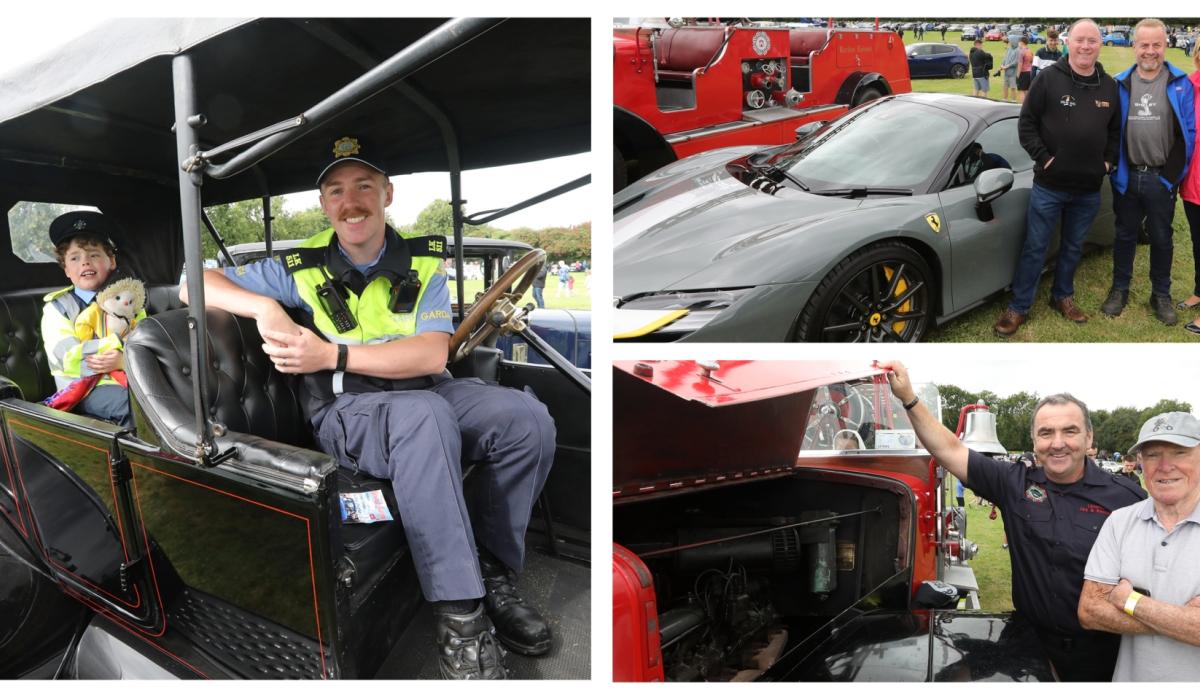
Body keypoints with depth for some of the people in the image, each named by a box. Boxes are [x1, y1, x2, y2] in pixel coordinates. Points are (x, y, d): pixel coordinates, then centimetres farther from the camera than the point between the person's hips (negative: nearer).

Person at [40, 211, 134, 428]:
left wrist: (124, 360, -16)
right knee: (134, 403, -33)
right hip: (84, 388, -2)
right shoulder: (56, 307, 8)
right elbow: (68, 357, -7)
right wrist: (121, 342, -13)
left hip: (130, 378, 3)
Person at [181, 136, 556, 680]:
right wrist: (265, 306, -17)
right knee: (425, 415, -38)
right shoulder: (302, 269, 2)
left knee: (528, 419, -23)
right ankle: (459, 614, -34)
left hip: (426, 392, 3)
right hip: (346, 411, -3)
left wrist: (332, 355, -19)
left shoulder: (427, 258, 4)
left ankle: (491, 572, -8)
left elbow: (431, 354, -8)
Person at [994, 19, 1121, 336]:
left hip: (1089, 189, 4)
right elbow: (1026, 122, -7)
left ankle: (1062, 297, 33)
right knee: (1034, 247, 1)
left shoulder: (1109, 86, 7)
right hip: (1049, 185, -4)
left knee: (1073, 248, 16)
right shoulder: (1049, 78, -7)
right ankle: (1018, 307, 10)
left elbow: (1116, 130, 17)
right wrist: (1043, 158, -12)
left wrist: (1108, 161, 5)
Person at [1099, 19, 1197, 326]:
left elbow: (1188, 133, -4)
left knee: (1161, 239, 11)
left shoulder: (1180, 84, -3)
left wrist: (1174, 174, -9)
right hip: (1127, 177, 1)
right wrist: (1115, 168, -3)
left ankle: (1161, 295, 24)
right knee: (1125, 236, 13)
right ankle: (1120, 289, 27)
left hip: (1161, 178, -1)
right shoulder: (1120, 84, 2)